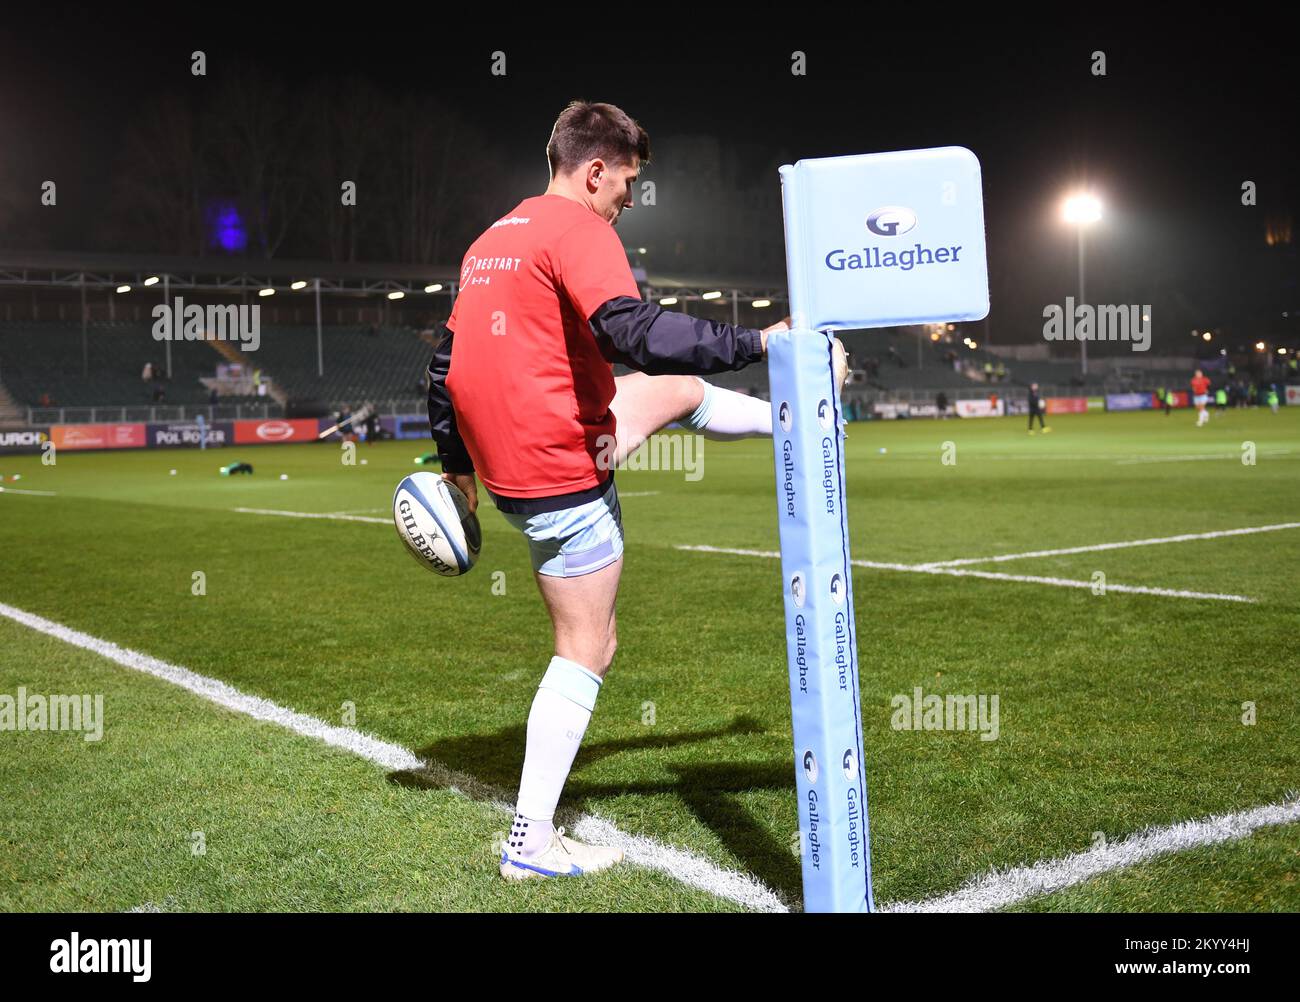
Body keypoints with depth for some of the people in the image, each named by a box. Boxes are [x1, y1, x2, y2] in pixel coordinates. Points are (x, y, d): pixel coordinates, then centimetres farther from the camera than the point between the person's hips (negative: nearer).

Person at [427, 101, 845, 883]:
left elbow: (447, 361, 17)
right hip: (563, 475, -9)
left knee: (681, 391, 26)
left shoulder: (492, 239, 13)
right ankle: (533, 844, 6)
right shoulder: (578, 227, -16)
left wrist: (457, 464, 25)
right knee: (586, 653, 1)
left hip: (504, 456, 9)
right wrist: (760, 342, -27)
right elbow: (639, 335, -32)